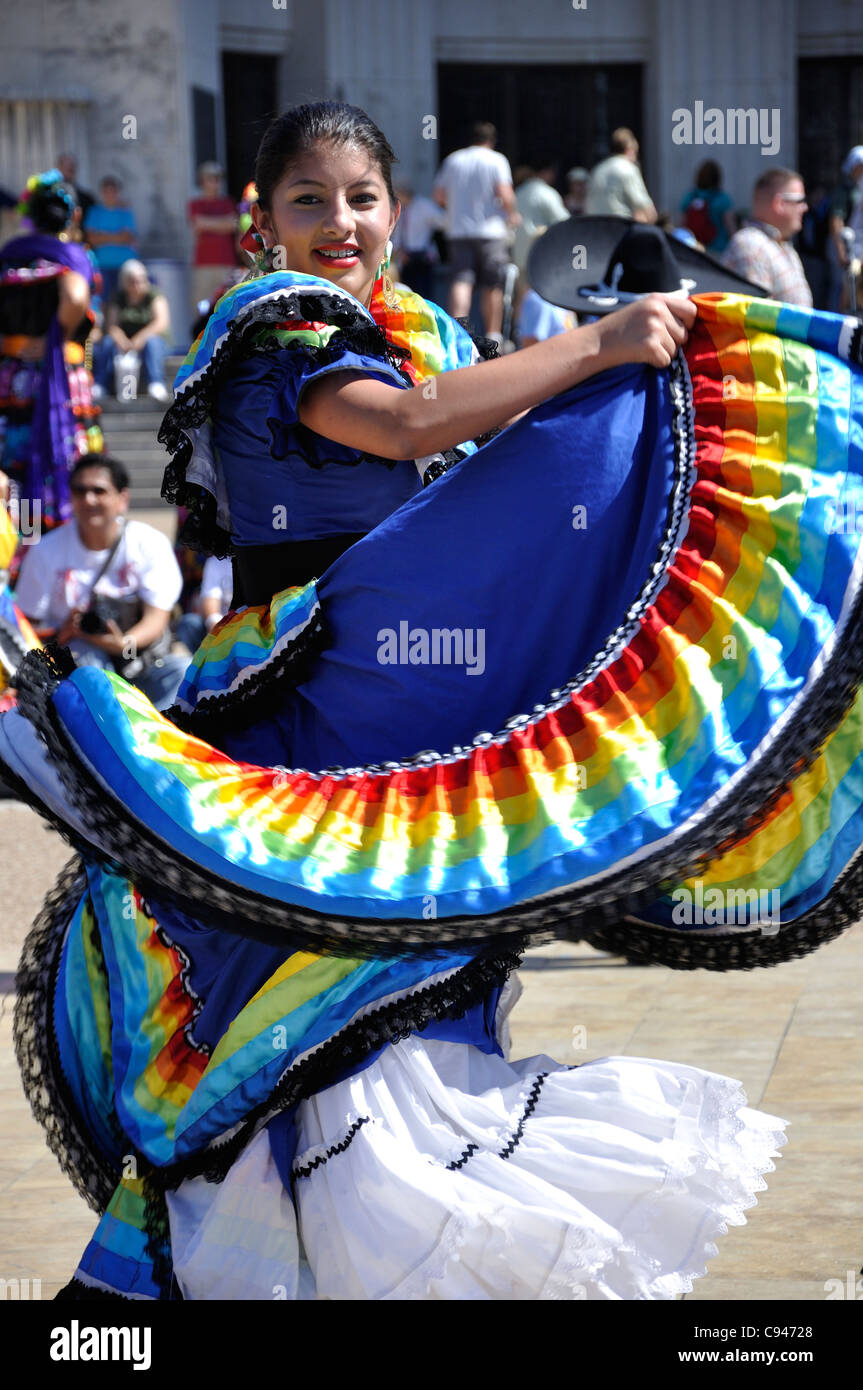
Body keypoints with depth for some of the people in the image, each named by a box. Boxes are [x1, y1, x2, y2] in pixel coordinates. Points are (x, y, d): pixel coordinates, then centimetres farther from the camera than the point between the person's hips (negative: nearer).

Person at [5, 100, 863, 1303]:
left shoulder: (418, 331, 16)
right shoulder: (273, 330, -9)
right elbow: (408, 423, -27)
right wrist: (599, 345, -22)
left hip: (422, 732, 8)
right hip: (312, 735, -8)